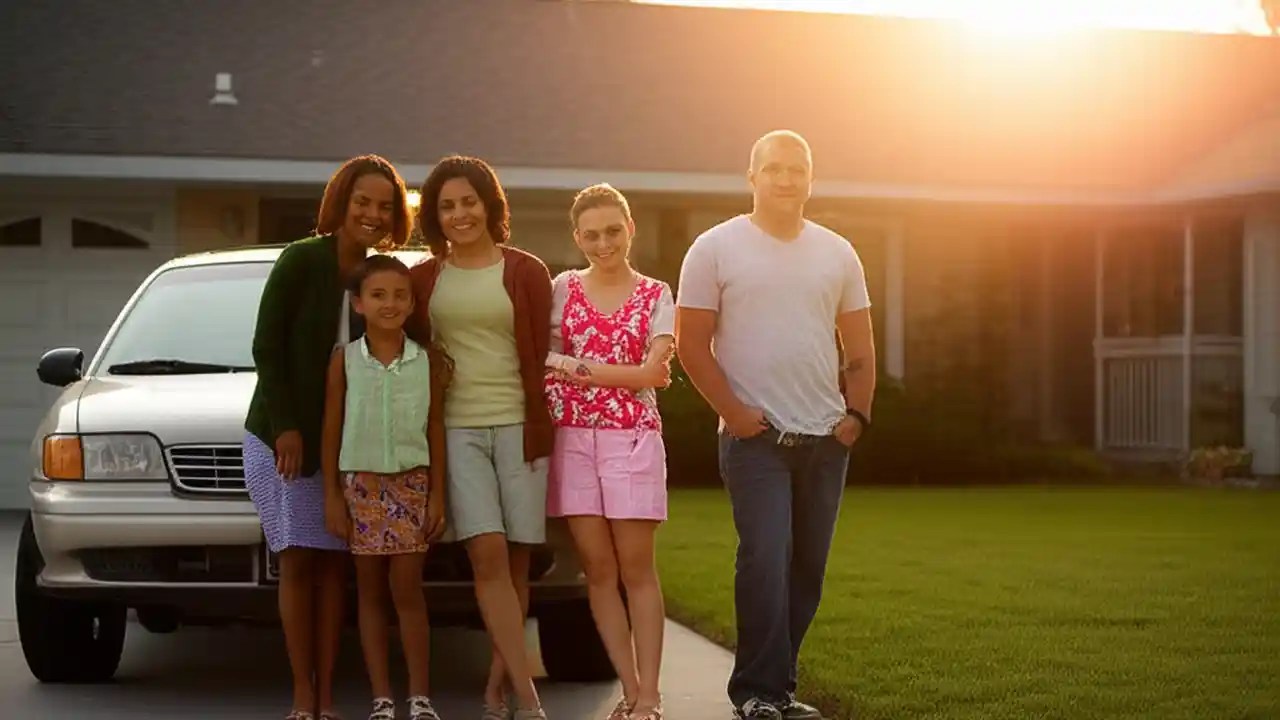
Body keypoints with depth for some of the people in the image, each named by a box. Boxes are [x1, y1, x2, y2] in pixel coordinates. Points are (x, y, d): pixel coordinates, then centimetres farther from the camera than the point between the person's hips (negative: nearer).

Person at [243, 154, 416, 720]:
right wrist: (286, 428, -15)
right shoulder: (301, 260, -9)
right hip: (283, 434, -4)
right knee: (297, 562, -3)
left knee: (333, 564, 3)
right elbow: (266, 347, -10)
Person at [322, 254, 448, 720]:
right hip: (360, 483, 1)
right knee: (370, 592, 6)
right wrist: (332, 496, -2)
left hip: (410, 483, 0)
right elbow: (331, 430, 2)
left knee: (407, 591, -2)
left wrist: (437, 495, 0)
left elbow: (436, 431, 4)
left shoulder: (426, 361, 1)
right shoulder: (344, 359, -1)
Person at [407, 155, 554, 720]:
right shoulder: (423, 279, 10)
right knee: (489, 555, -12)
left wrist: (541, 428, -3)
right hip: (457, 431, 0)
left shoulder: (525, 272, 5)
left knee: (515, 562, 1)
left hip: (518, 426, 0)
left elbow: (542, 356, 4)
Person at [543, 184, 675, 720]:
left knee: (636, 567, -2)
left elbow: (652, 372, -7)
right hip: (572, 438, 1)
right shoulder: (562, 289, 7)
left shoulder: (656, 296, 5)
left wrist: (577, 368, -10)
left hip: (632, 439, -1)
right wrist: (625, 374, -6)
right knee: (598, 568, 1)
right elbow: (541, 360, 1)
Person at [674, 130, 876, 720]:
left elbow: (859, 349, 15)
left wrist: (857, 414, 2)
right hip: (755, 435, -4)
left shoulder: (837, 253, 11)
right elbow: (691, 345, -3)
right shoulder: (716, 248, -1)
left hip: (826, 437, 5)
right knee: (766, 560, -15)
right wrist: (733, 411, -11)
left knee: (807, 567, 7)